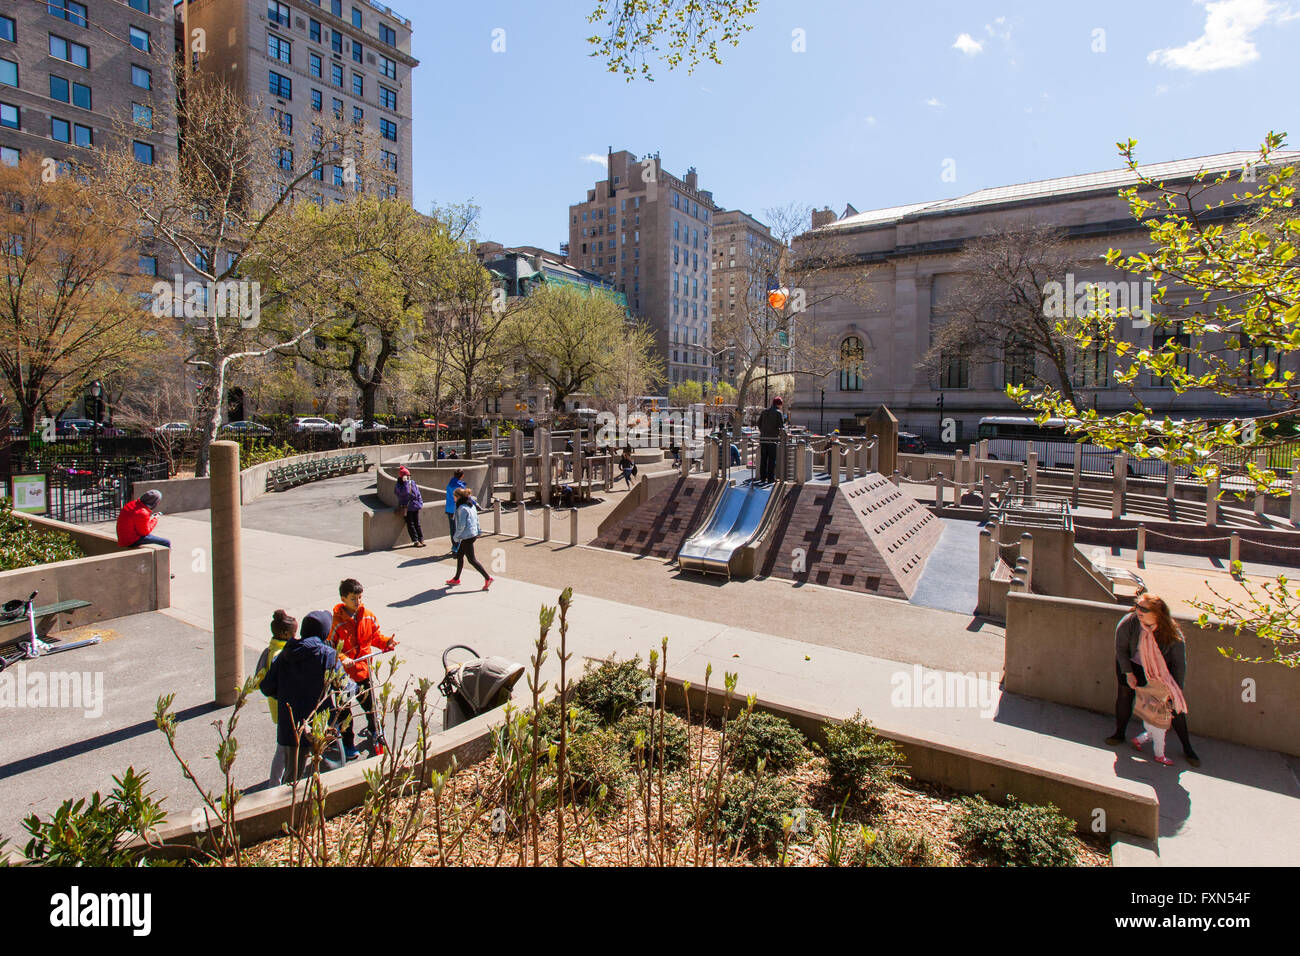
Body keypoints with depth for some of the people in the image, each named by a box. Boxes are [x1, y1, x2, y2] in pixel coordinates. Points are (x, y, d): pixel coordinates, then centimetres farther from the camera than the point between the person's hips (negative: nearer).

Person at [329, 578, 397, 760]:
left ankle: (374, 730, 45)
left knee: (369, 703, 19)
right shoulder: (336, 622, -18)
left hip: (364, 670, 4)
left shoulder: (368, 617, -2)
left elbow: (375, 637, 8)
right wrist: (342, 659, -31)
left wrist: (387, 642, -11)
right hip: (344, 673, -4)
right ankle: (347, 744, 29)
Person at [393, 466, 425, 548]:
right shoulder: (398, 485, -6)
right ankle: (415, 541, 2)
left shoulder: (413, 483, 9)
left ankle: (421, 539, 13)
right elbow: (404, 493, -24)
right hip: (406, 508, -4)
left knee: (417, 523, 8)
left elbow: (418, 493, 15)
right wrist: (405, 482, -23)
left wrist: (420, 502, 7)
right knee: (410, 525, -1)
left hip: (415, 506, 4)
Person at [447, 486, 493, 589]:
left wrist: (456, 537, -8)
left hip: (467, 536, -10)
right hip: (473, 534, 10)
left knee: (472, 560, -1)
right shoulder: (471, 505, 7)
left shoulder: (462, 508, -20)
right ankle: (456, 579, 29)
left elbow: (461, 525, -21)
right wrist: (477, 532, 21)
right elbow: (476, 519, 14)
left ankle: (487, 578, -1)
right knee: (459, 555, 19)